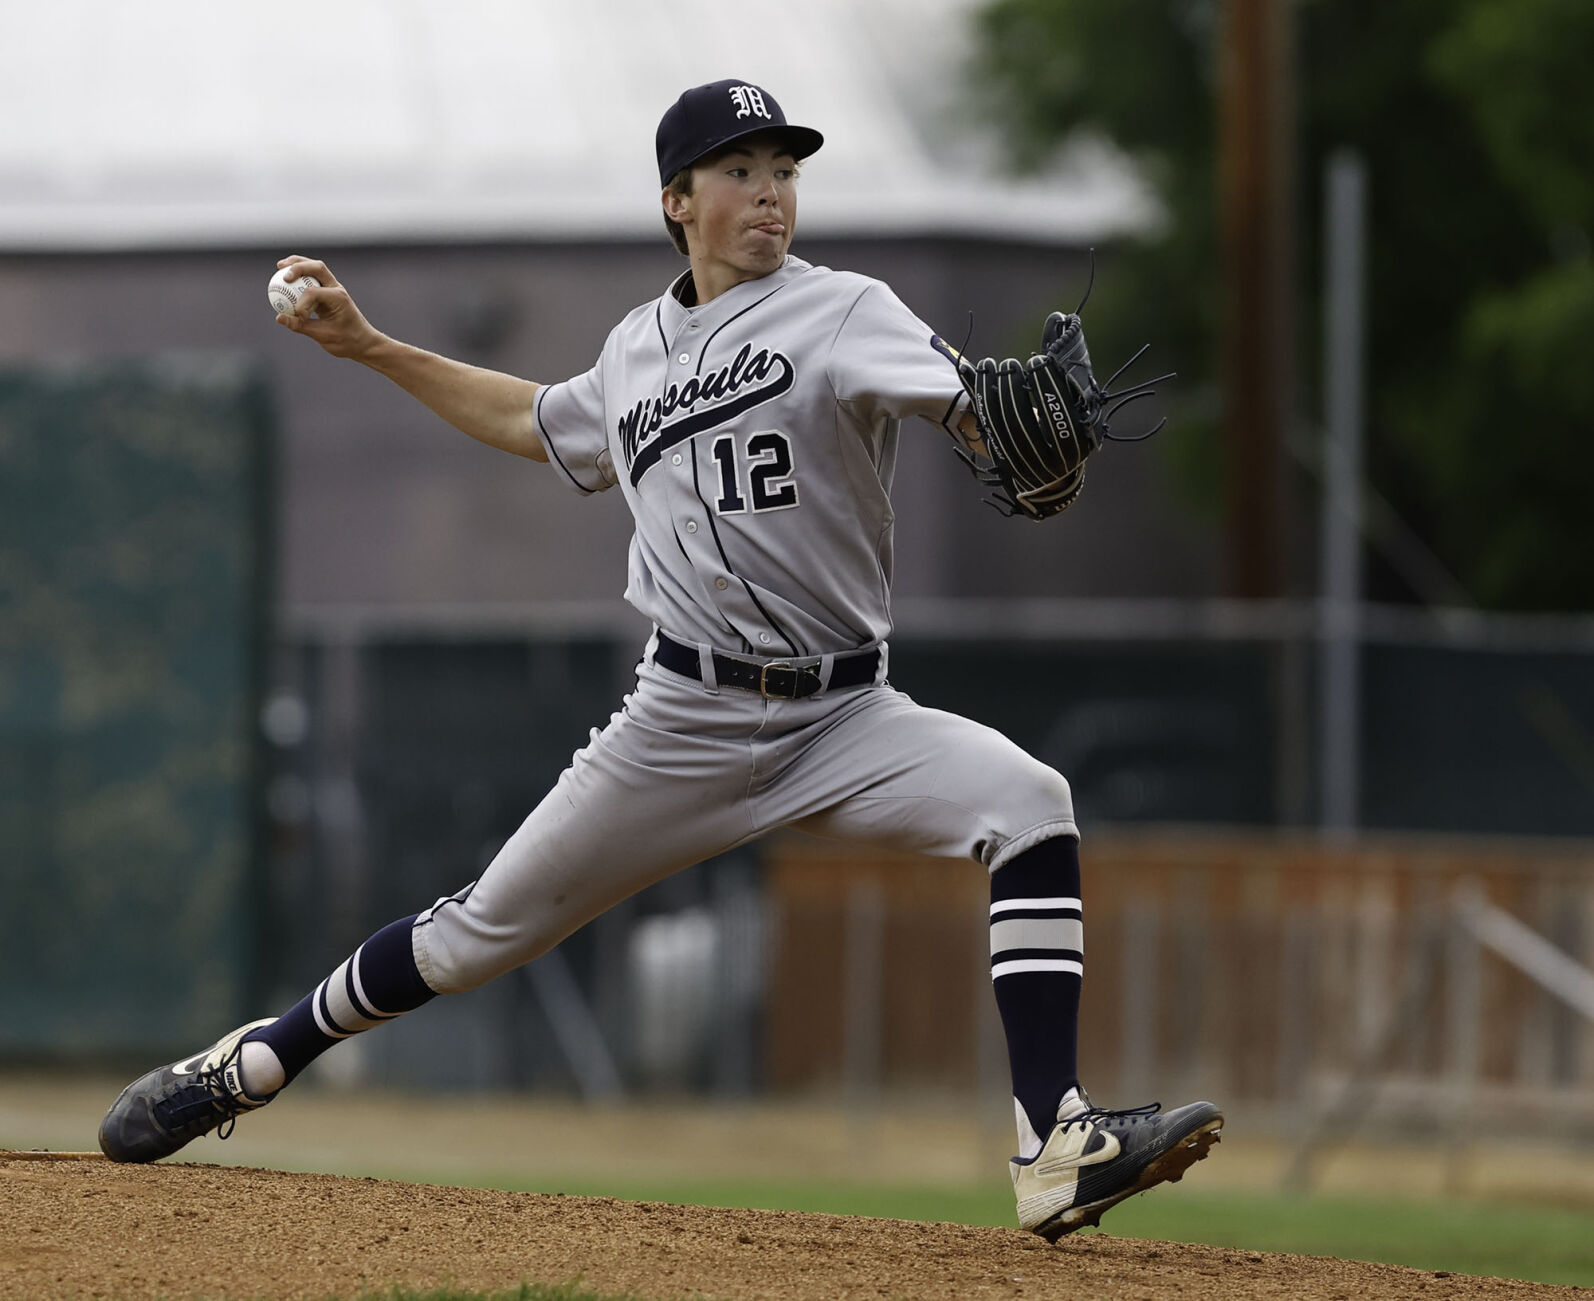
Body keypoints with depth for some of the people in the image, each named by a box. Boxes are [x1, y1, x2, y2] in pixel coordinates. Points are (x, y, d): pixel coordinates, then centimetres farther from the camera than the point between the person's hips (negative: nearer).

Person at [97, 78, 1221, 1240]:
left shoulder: (840, 314, -4)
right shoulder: (640, 350, 11)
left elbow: (966, 405, -23)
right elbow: (538, 423, 33)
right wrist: (367, 346, 31)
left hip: (842, 718, -3)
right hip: (687, 723, 3)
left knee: (1028, 803, -29)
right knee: (490, 928, 6)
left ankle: (1057, 1151, -33)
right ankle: (256, 1063, 29)